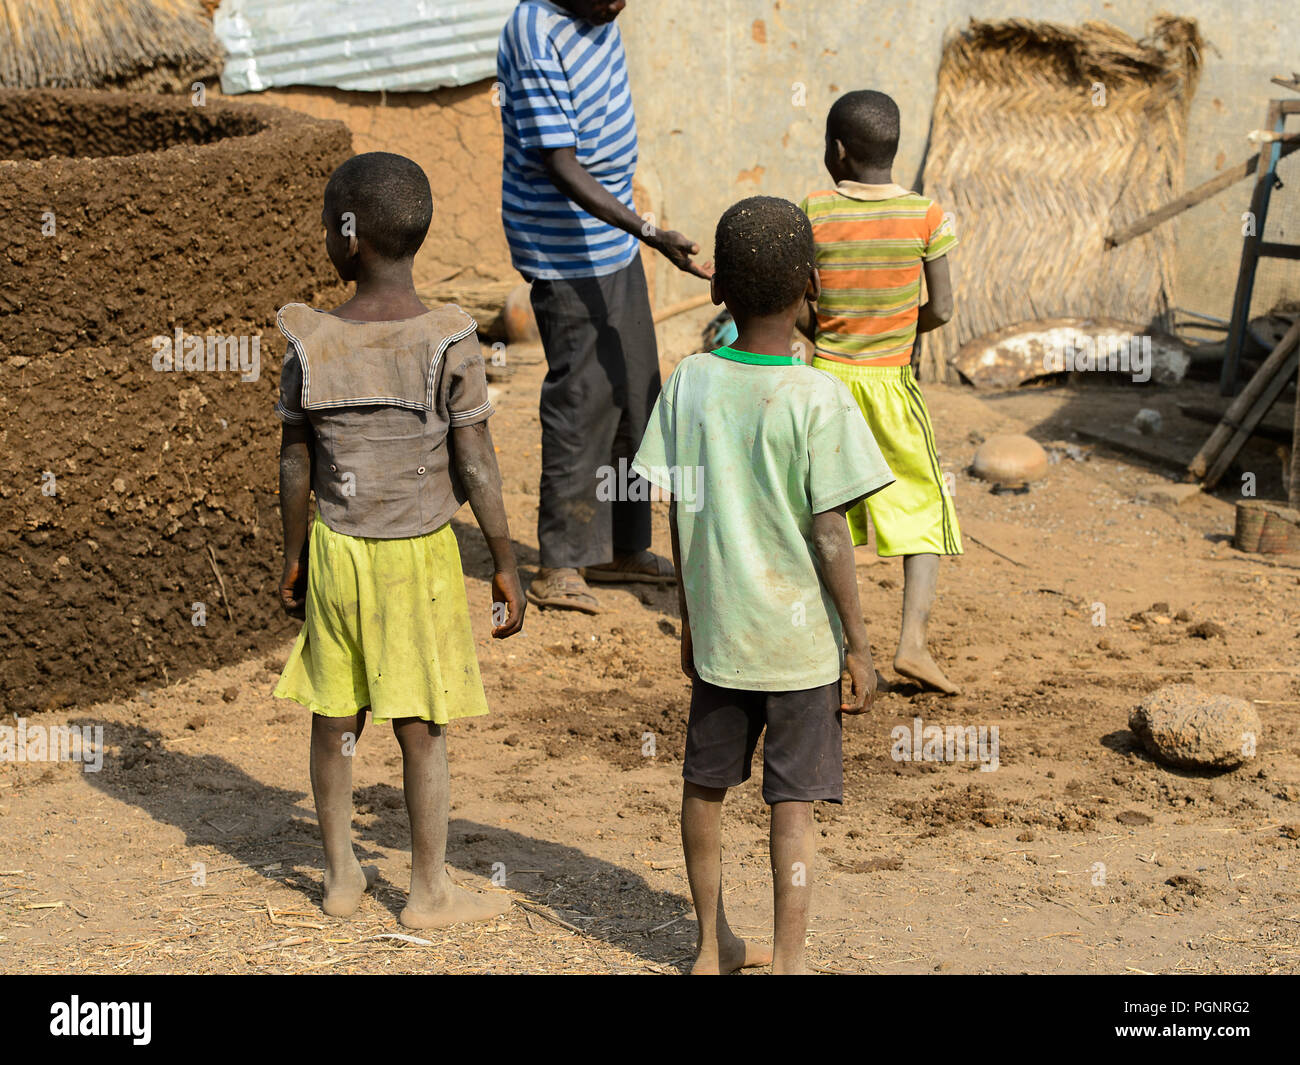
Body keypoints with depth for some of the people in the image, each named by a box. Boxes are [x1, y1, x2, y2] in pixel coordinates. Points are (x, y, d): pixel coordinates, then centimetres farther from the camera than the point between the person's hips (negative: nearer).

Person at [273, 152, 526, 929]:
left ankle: (342, 875, 25)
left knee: (335, 716, 13)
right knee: (422, 726, 6)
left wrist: (294, 559, 13)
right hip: (421, 553, -2)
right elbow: (477, 469, -11)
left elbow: (295, 469, 0)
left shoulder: (312, 347, -8)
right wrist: (507, 567, -2)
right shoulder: (450, 346, -14)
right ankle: (431, 890, 16)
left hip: (336, 548, 2)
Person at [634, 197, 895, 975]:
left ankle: (713, 946, 31)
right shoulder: (818, 399, -16)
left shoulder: (690, 384, -4)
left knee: (706, 784, 17)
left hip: (717, 628, 4)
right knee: (794, 803, 4)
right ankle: (789, 961, 8)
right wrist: (860, 647, -5)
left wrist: (689, 619, 15)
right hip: (800, 638, -4)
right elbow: (829, 537, -14)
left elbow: (679, 517, 2)